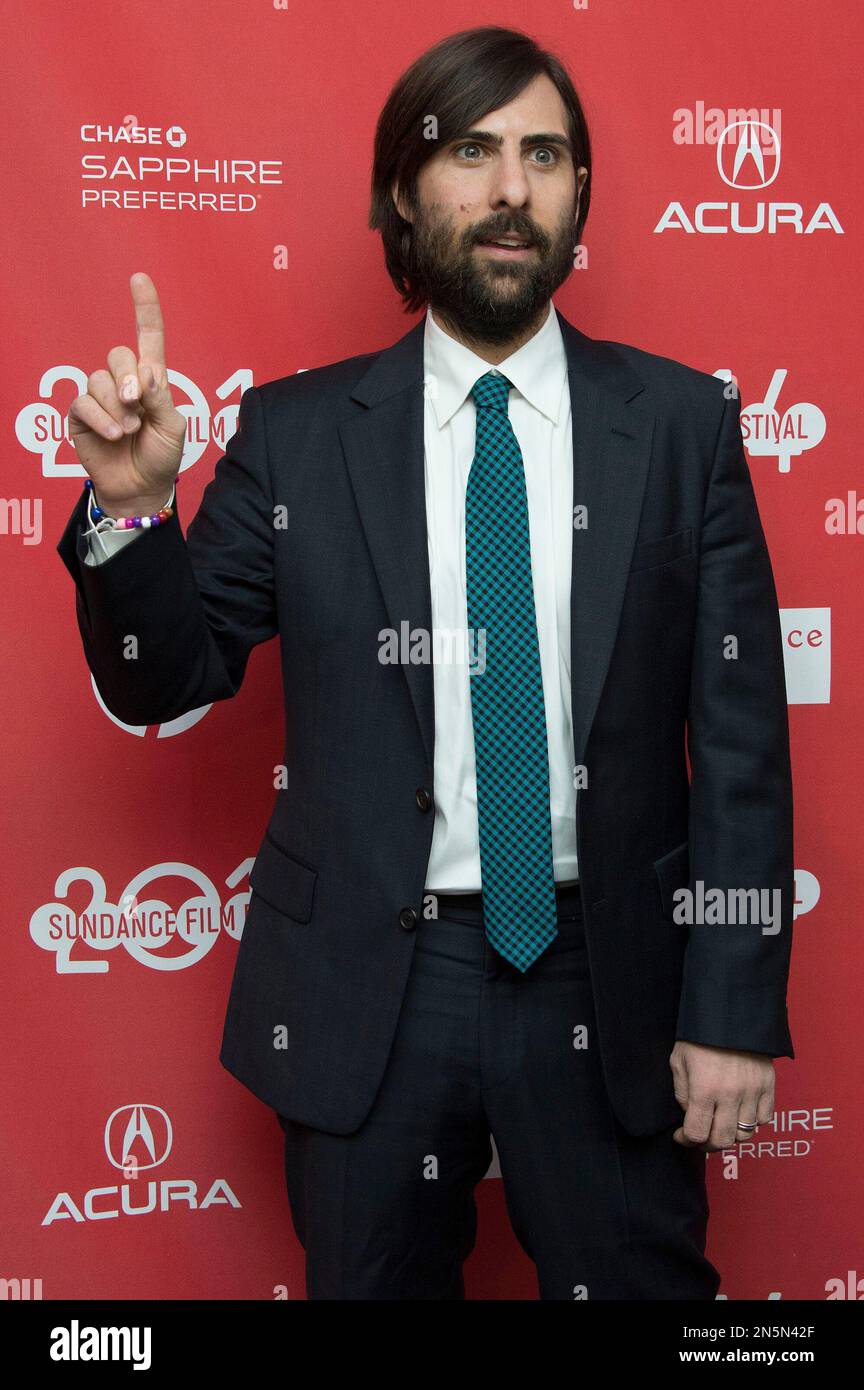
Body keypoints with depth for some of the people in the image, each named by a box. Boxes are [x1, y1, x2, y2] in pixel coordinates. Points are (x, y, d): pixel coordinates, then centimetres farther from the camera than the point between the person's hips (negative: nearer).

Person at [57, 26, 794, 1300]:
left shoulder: (682, 423, -1)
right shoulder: (296, 434, -1)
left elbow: (741, 737, -1)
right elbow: (166, 683, 3)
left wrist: (734, 1009, -5)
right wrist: (133, 505, -15)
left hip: (609, 980, 0)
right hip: (364, 988, 1)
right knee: (373, 1283, 17)